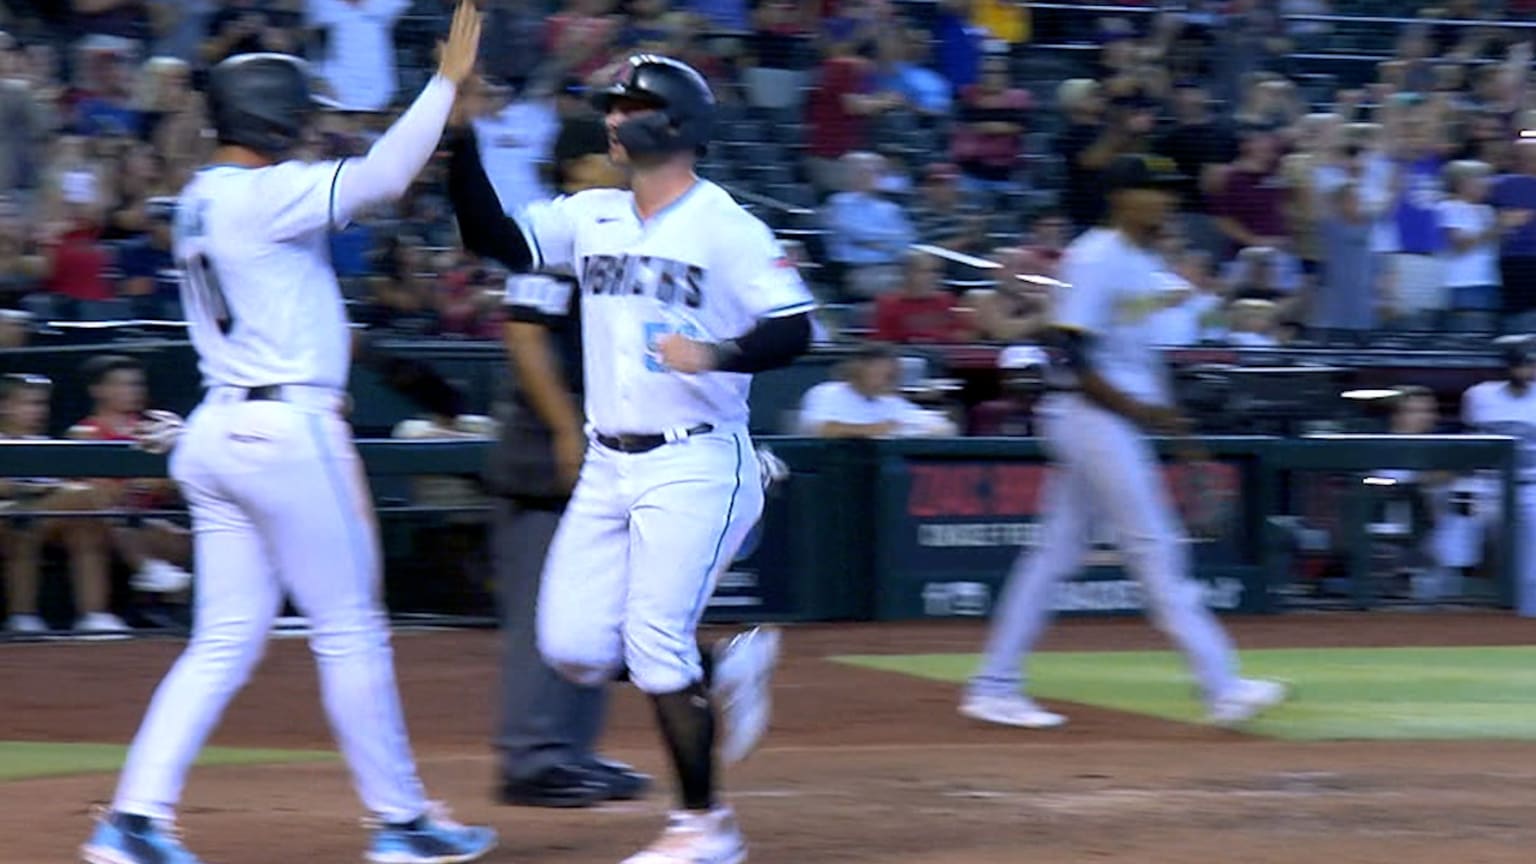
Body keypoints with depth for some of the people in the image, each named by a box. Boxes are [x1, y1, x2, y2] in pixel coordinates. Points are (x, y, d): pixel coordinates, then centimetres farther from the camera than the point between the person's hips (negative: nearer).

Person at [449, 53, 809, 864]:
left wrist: (716, 355, -33)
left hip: (695, 464, -7)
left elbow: (793, 330, -15)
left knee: (654, 642, -10)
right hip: (608, 464, 7)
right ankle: (726, 669, 25)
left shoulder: (726, 227, -10)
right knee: (573, 644, 2)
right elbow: (494, 239, 5)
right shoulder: (590, 216, 10)